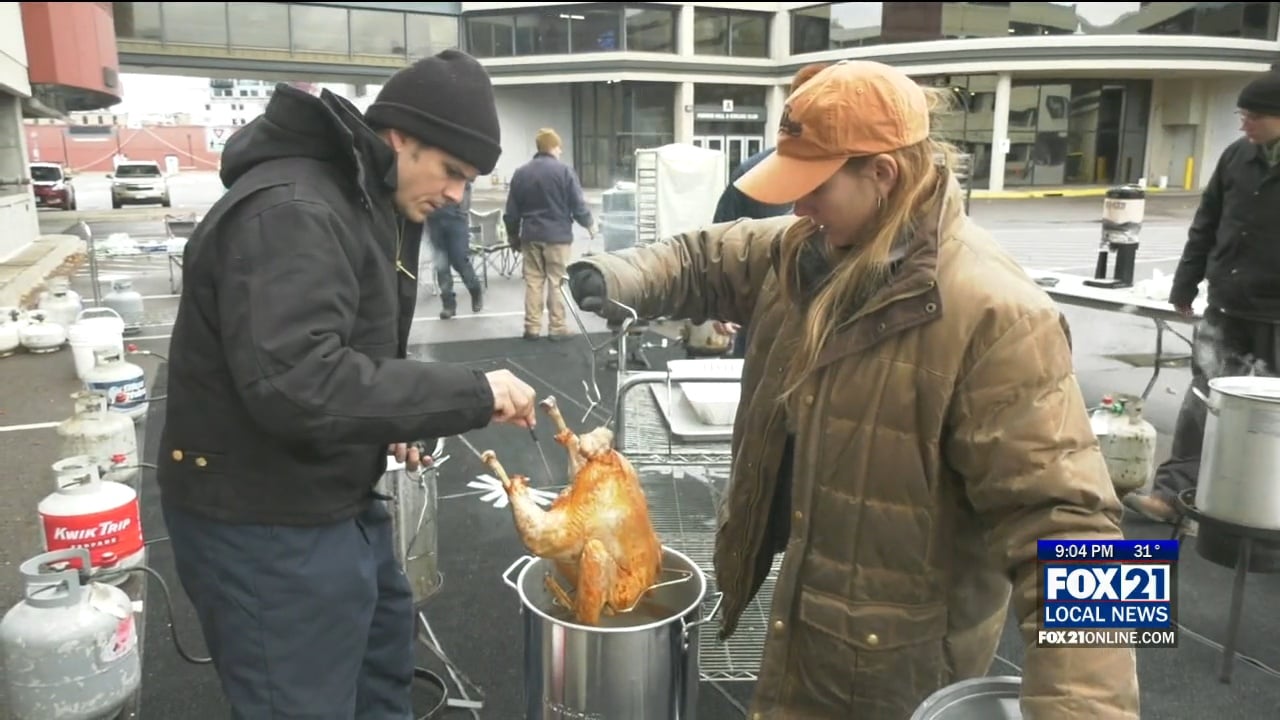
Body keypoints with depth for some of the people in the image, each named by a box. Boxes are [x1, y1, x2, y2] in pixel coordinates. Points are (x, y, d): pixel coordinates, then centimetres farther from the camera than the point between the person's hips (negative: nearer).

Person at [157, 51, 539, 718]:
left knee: (384, 636, 26)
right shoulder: (290, 210, -24)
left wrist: (390, 425, 5)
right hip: (264, 521, -10)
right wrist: (471, 393, -30)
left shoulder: (370, 204, 9)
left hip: (333, 498, 10)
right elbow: (299, 383, -35)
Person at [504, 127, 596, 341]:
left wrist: (513, 236, 21)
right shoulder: (564, 171, -7)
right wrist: (589, 223, 13)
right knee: (557, 282, 2)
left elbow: (511, 211, 8)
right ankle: (557, 327, 4)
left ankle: (532, 327, 9)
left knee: (533, 281, 8)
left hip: (531, 236, 4)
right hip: (557, 235, -4)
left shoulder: (520, 173, 6)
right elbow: (578, 204, -6)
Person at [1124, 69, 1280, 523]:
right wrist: (1185, 286, 9)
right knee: (1202, 398, 1)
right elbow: (1206, 226, 11)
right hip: (1225, 307, 3)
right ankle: (1173, 491, 5)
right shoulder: (1236, 157, 4)